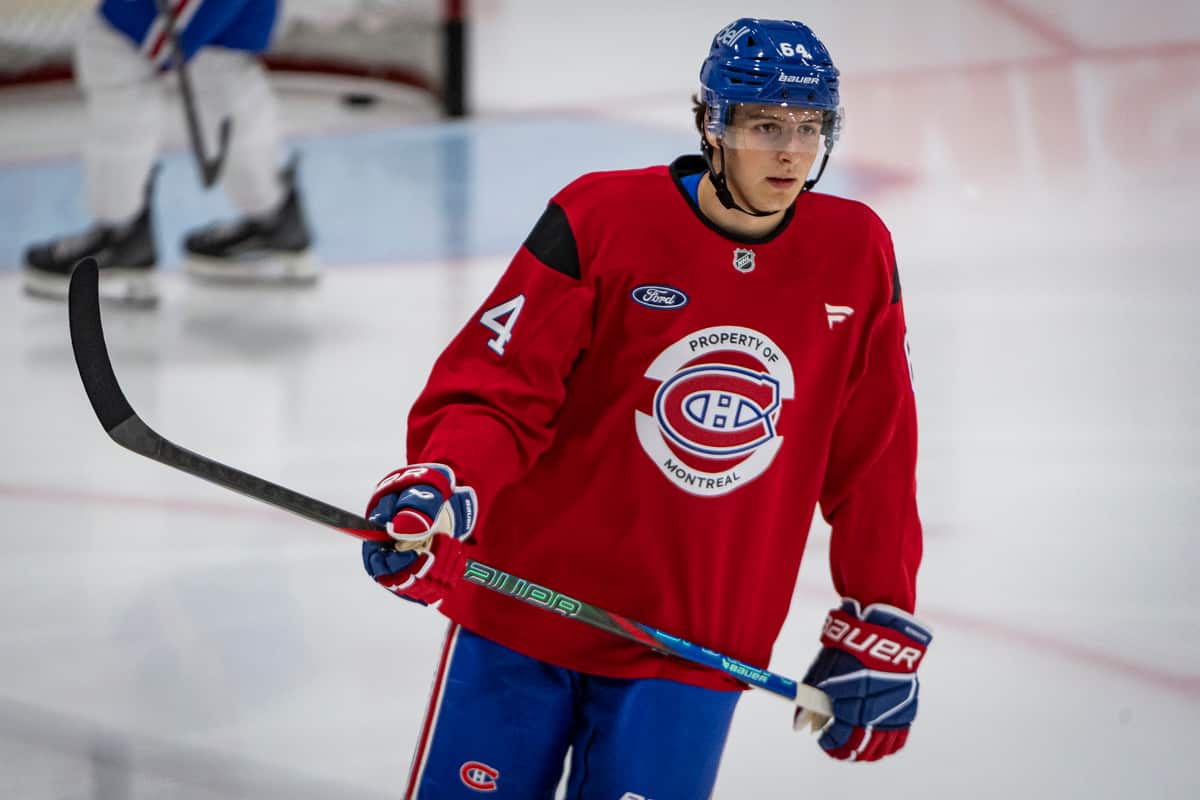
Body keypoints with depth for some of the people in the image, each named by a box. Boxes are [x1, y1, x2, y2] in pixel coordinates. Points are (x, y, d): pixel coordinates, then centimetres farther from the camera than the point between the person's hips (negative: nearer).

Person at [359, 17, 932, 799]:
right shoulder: (602, 219, -11)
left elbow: (874, 463, 5)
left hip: (693, 653, 1)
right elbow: (496, 390, -9)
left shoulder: (856, 256, -3)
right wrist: (440, 486, -29)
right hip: (523, 614, -1)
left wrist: (879, 631, 8)